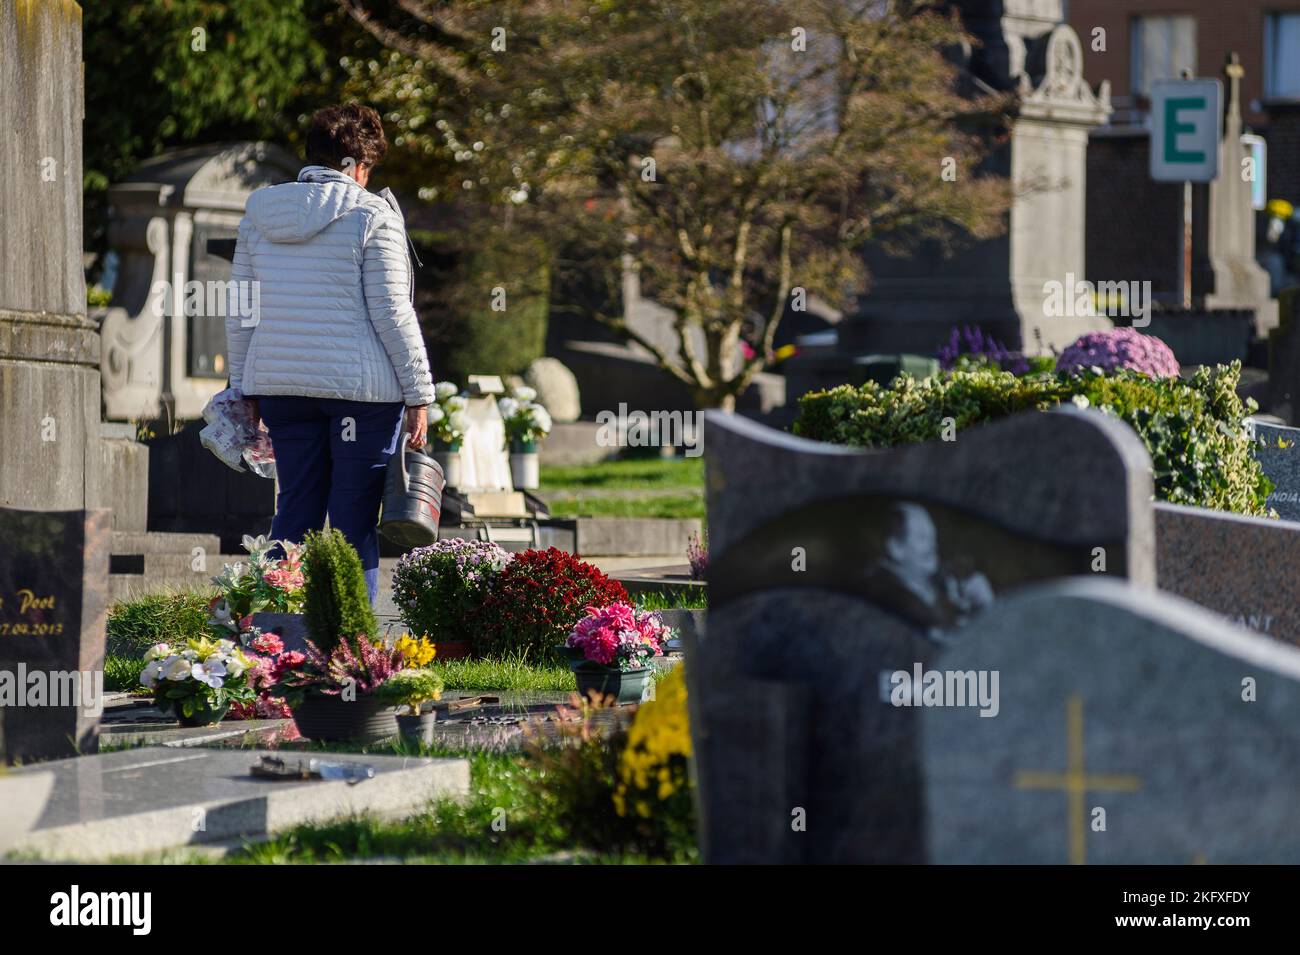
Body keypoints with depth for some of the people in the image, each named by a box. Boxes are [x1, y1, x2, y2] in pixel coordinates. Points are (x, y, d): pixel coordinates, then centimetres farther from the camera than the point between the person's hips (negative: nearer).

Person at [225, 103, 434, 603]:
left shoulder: (258, 216, 10)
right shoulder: (371, 216, -6)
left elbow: (239, 312, 12)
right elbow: (392, 313, -9)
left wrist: (245, 389, 18)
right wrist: (418, 393, -4)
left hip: (281, 385, 5)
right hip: (361, 388, -5)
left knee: (295, 511, 12)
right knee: (354, 522, -1)